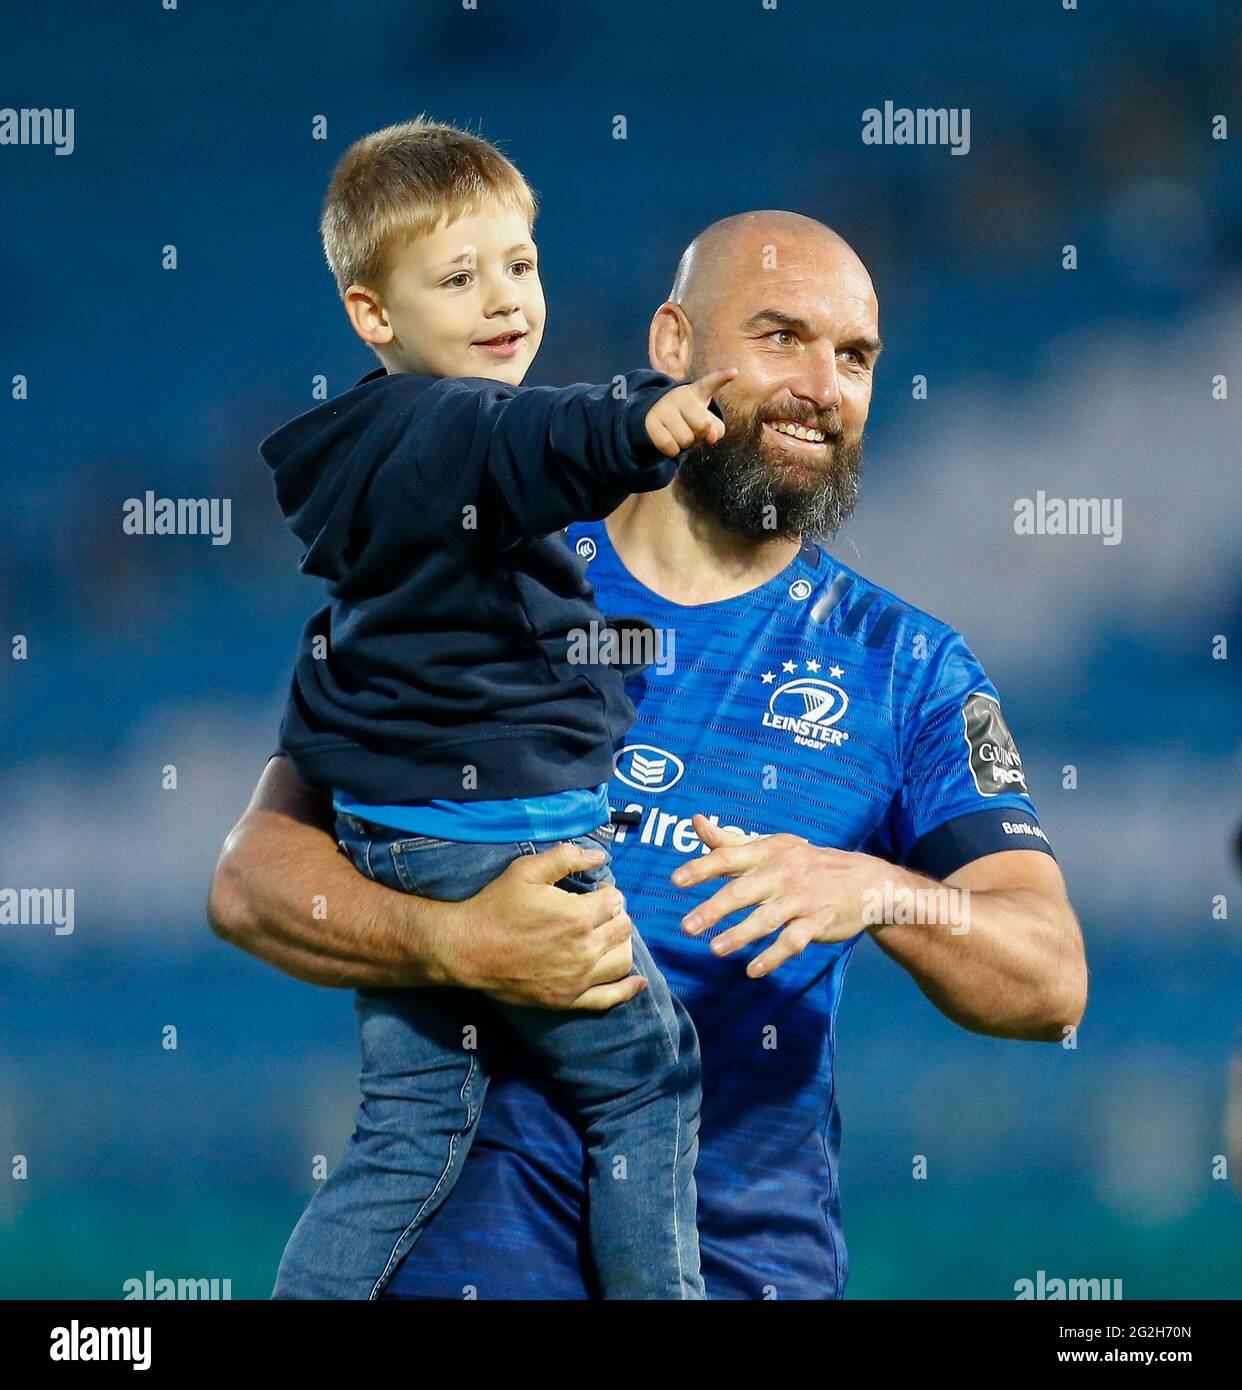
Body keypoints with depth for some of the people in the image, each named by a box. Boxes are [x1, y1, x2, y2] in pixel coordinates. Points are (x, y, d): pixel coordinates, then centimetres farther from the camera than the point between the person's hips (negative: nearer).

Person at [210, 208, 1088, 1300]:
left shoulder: (908, 668, 8)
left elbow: (1052, 985, -4)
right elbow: (254, 878, -1)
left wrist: (878, 894, -24)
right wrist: (461, 941, -20)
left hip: (755, 1239, 1)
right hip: (493, 1201, -1)